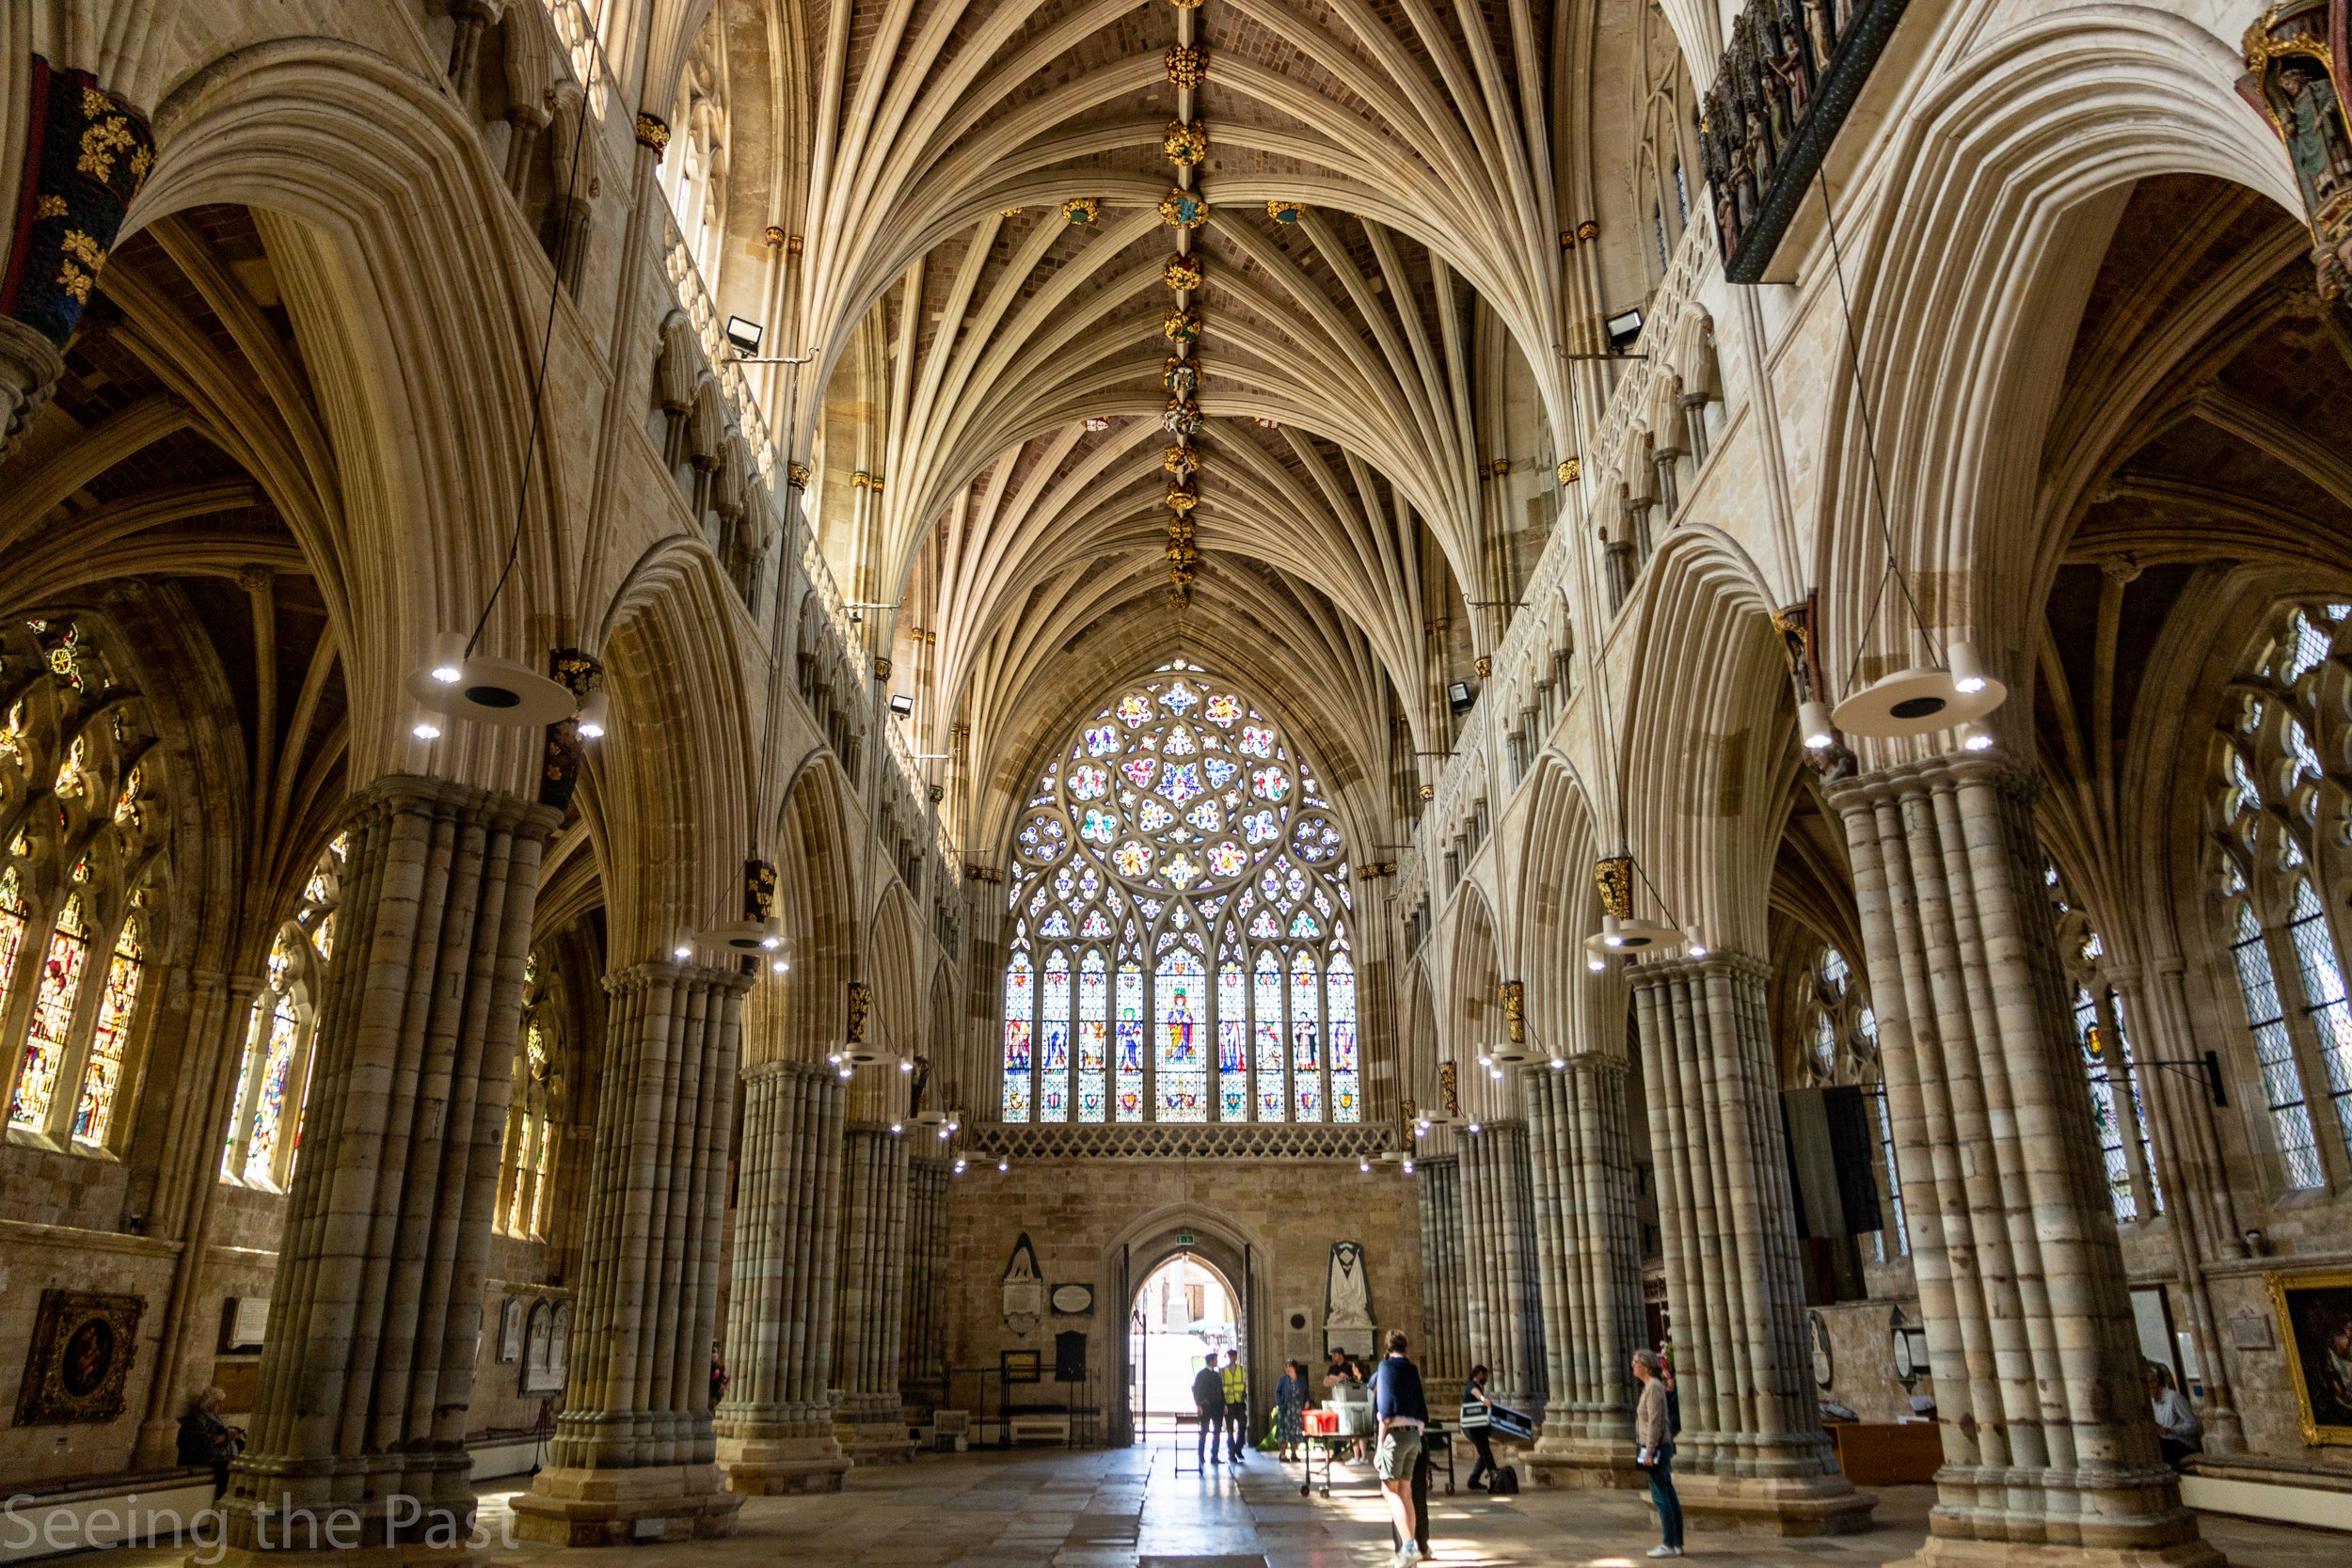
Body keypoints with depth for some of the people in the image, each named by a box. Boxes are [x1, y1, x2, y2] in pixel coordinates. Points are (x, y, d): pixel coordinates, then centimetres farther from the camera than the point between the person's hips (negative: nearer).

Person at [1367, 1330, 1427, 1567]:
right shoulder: (1413, 1370, 14)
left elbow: (1385, 1409, -11)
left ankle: (1408, 1546, -18)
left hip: (1395, 1432, -7)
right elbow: (1422, 1409, 13)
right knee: (1405, 1491, 10)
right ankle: (1410, 1548, 9)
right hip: (1414, 1433, 7)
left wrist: (1380, 1445, -9)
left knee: (1390, 1489, -5)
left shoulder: (1386, 1366, -4)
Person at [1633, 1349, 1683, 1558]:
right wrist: (1648, 1450, 22)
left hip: (1656, 1448, -10)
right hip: (1660, 1447, 10)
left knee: (1660, 1496, -5)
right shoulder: (1652, 1386, 12)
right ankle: (1677, 1543, 15)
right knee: (1669, 1496, 11)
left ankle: (1669, 1545, -1)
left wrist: (1649, 1453, -20)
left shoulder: (1653, 1388, -17)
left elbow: (1655, 1423, -20)